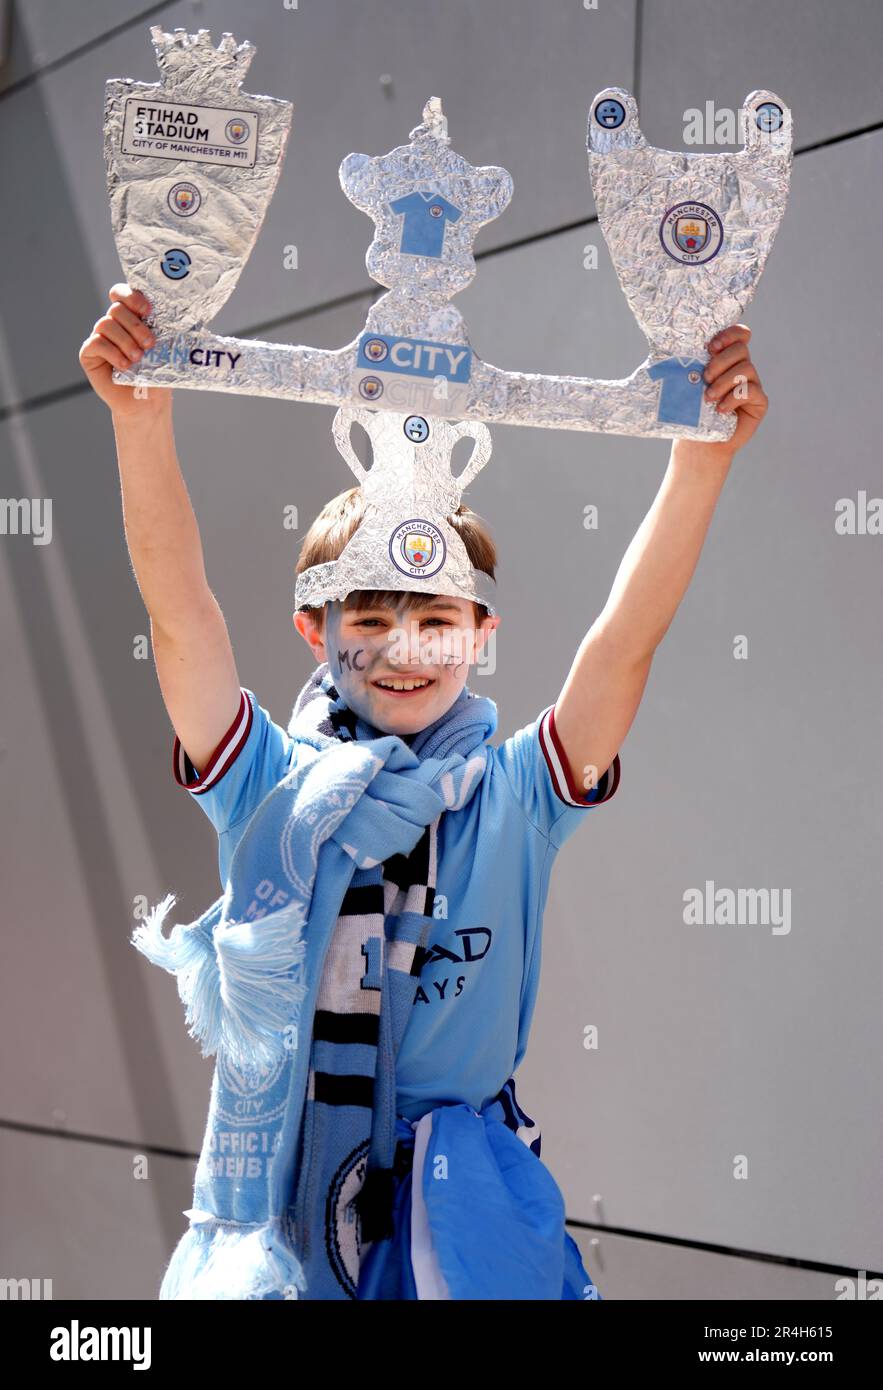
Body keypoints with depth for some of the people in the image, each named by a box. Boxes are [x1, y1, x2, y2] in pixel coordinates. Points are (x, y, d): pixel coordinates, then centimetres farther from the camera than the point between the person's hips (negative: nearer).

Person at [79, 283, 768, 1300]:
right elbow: (180, 613, -9)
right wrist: (141, 417, -20)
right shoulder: (272, 786, 0)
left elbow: (629, 637, -9)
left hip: (467, 1217, 0)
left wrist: (704, 455, -20)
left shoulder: (514, 794, 0)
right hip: (275, 1211, 0)